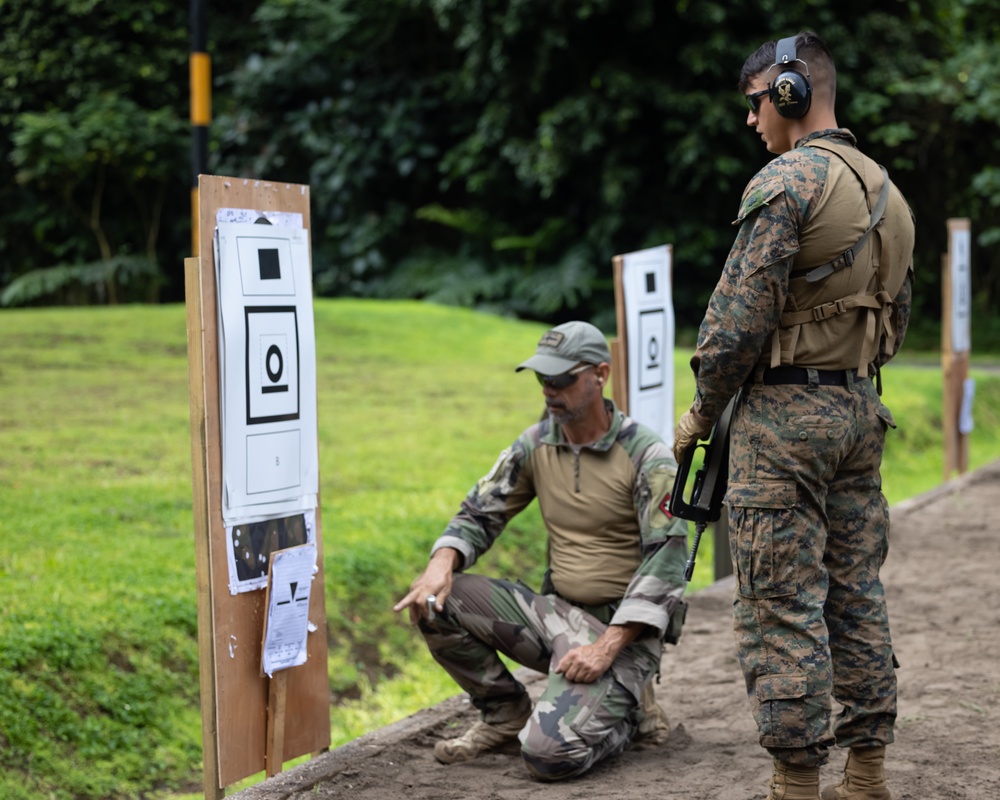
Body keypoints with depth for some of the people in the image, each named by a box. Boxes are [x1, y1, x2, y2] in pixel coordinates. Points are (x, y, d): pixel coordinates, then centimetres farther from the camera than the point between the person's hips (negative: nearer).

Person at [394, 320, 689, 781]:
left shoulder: (647, 456, -15)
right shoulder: (536, 445, 3)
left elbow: (666, 559, -19)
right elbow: (479, 513, 9)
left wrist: (607, 647, -25)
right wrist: (441, 564, -14)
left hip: (622, 627, -6)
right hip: (556, 613, 6)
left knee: (549, 752, -27)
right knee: (434, 601, -12)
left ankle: (626, 707, 6)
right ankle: (506, 716, 6)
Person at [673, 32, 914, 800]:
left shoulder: (787, 181, -14)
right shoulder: (885, 191, 13)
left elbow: (740, 314, -17)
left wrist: (701, 412, -6)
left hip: (783, 414, -8)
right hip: (860, 408, 8)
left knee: (783, 609, -3)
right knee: (857, 595, 13)